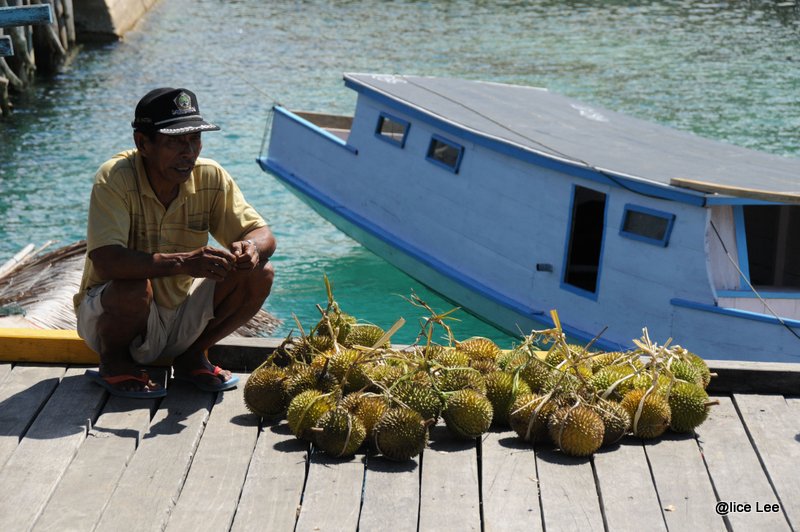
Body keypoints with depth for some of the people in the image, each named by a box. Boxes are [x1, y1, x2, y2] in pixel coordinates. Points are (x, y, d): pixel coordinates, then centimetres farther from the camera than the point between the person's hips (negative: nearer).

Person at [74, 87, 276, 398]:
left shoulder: (211, 177, -9)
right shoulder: (115, 179, -24)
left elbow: (263, 235, -5)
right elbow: (105, 261, -36)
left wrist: (251, 247, -30)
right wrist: (183, 262, -46)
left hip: (181, 319, 5)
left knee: (259, 274, -13)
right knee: (134, 289, -38)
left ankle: (192, 356, 7)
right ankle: (114, 362, -4)